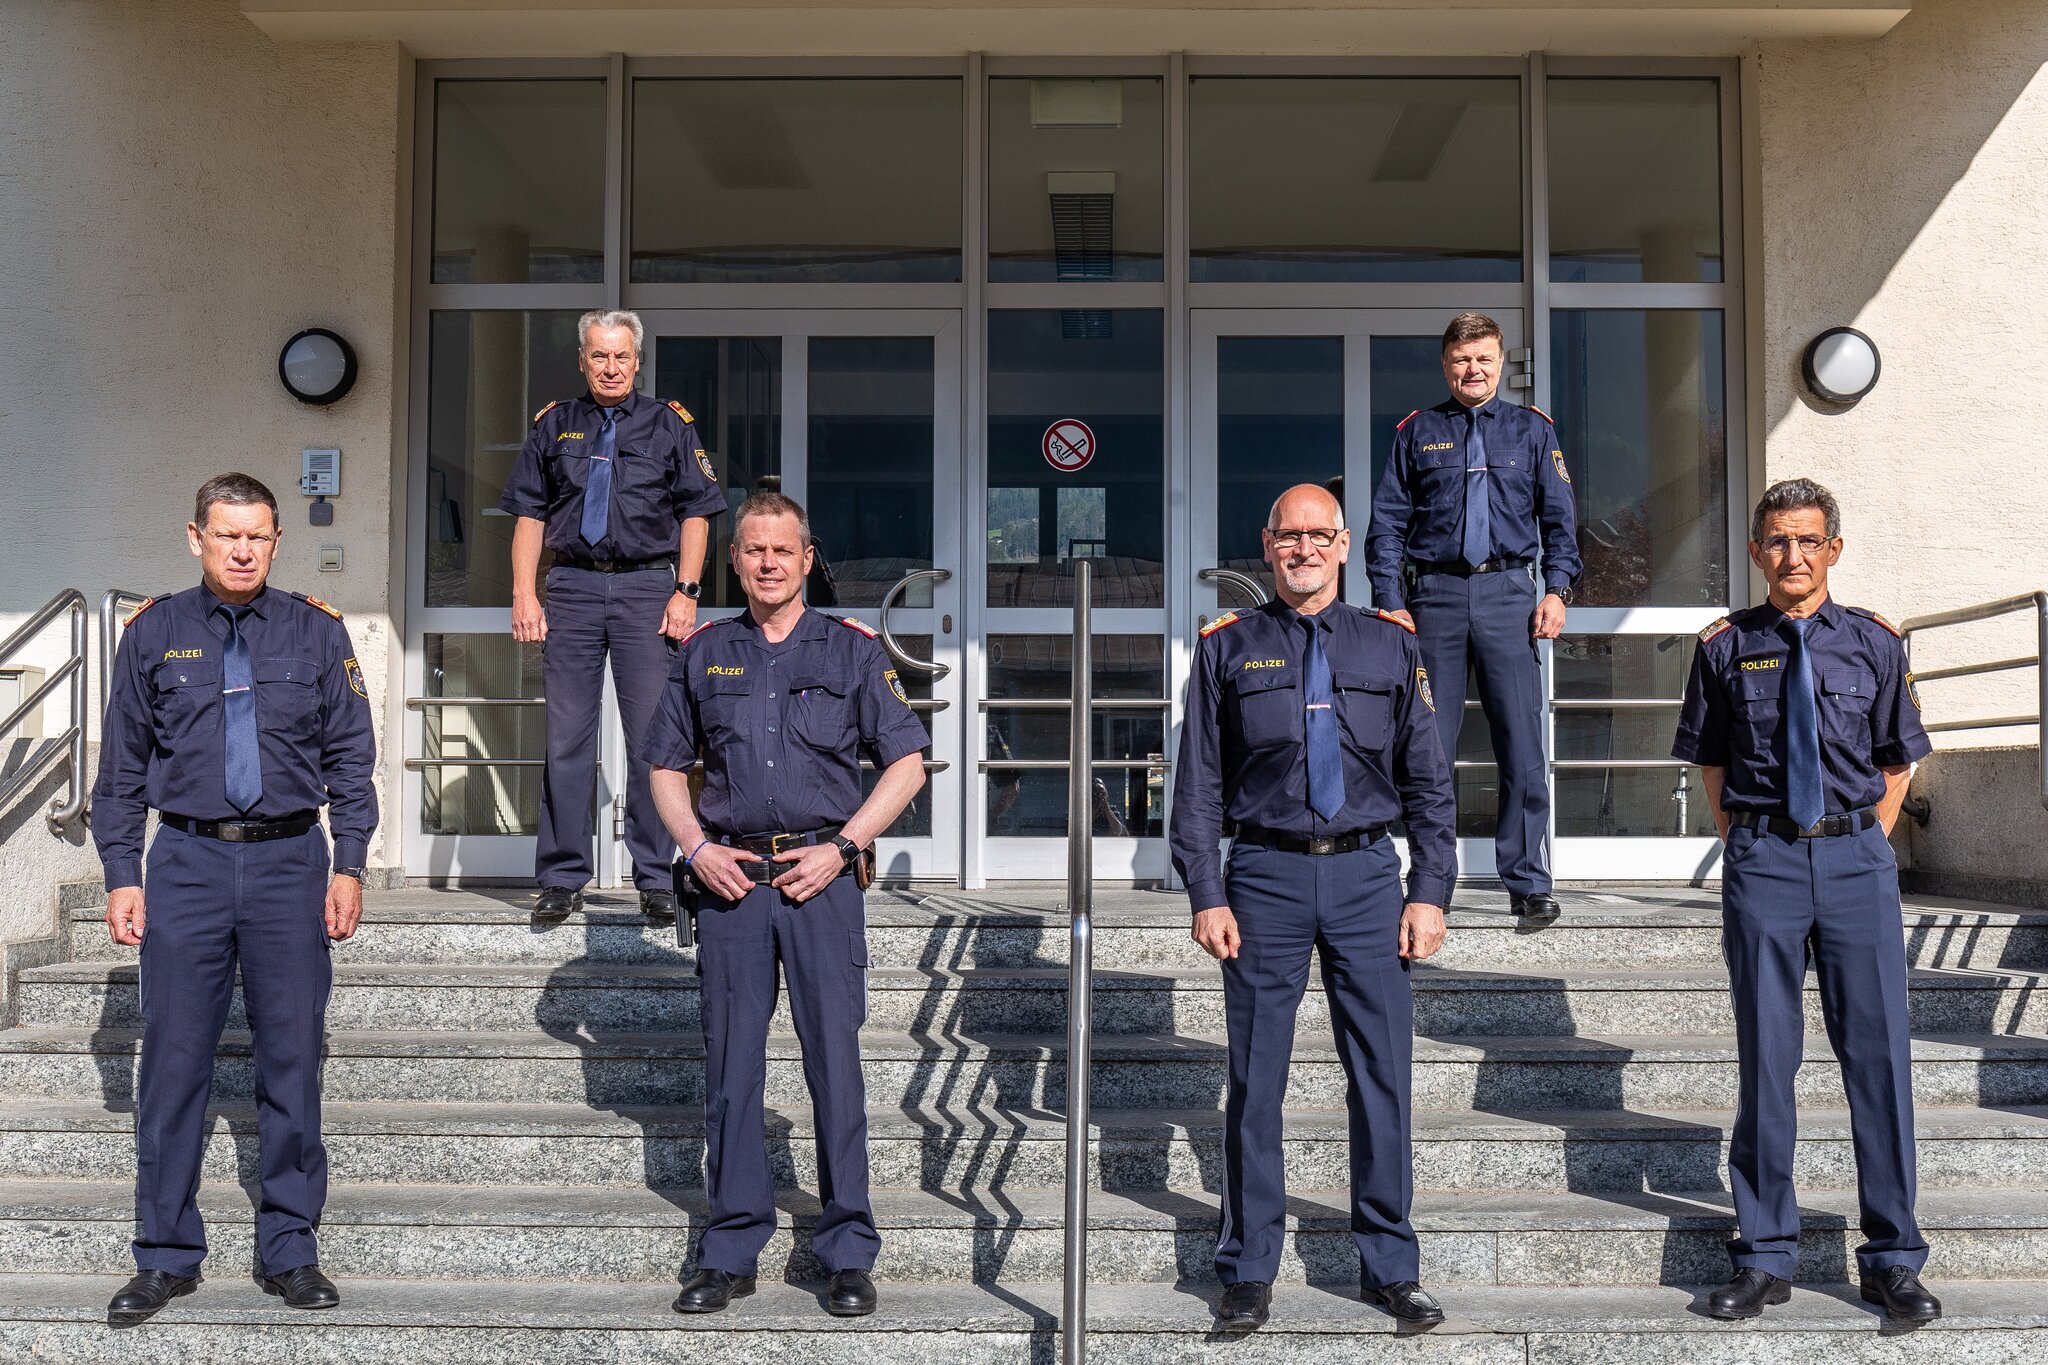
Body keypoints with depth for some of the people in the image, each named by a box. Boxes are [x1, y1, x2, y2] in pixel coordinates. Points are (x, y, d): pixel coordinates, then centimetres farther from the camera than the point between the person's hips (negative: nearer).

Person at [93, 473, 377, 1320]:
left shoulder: (317, 632, 6)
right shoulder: (155, 633, 6)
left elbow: (350, 759, 7)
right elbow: (122, 767, 9)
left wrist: (349, 866, 0)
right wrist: (122, 875, 2)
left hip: (292, 862, 0)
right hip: (188, 861, 0)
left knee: (292, 1059, 4)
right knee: (173, 1060, 2)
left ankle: (290, 1250, 16)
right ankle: (166, 1256, 15)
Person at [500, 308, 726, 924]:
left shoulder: (670, 424, 8)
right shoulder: (554, 425, 13)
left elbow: (696, 512, 6)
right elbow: (530, 514, 11)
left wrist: (686, 591, -4)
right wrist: (524, 594, 2)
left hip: (647, 585, -1)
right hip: (572, 587, 2)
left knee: (653, 736, -3)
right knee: (566, 737, 2)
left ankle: (656, 879, 6)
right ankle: (562, 879, 10)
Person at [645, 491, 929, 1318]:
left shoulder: (852, 650, 6)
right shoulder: (705, 653, 12)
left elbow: (907, 763, 5)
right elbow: (667, 766, 17)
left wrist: (840, 847, -5)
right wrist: (696, 848, 1)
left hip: (820, 876, -2)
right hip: (730, 878, 2)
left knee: (834, 1058, -2)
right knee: (730, 1065, 5)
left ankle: (848, 1255, 8)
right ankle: (731, 1252, 15)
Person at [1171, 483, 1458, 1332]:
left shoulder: (1391, 646, 10)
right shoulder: (1228, 648, 7)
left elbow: (1429, 780, 9)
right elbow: (1198, 783, 5)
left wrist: (1430, 892, 1)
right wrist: (1206, 894, -4)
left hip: (1367, 877, 1)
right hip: (1265, 878, -1)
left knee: (1382, 1076, 3)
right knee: (1254, 1079, 3)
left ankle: (1389, 1266, 17)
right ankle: (1248, 1270, 15)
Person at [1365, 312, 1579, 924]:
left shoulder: (1532, 430, 12)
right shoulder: (1417, 432, 11)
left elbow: (1559, 517, 12)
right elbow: (1387, 523, 8)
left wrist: (1556, 590, -1)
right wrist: (1391, 603, -1)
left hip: (1508, 594, 0)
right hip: (1435, 595, 0)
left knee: (1523, 742, -5)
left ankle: (1528, 883, 2)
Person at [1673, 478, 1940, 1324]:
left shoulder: (1874, 643, 5)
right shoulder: (1726, 648, 4)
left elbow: (1897, 759, 13)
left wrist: (1865, 844, 5)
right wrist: (1744, 841, 5)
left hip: (1857, 856, 0)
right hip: (1762, 860, 0)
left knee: (1878, 1051, 1)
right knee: (1766, 1055, 5)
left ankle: (1893, 1259, 13)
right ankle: (1765, 1257, 14)